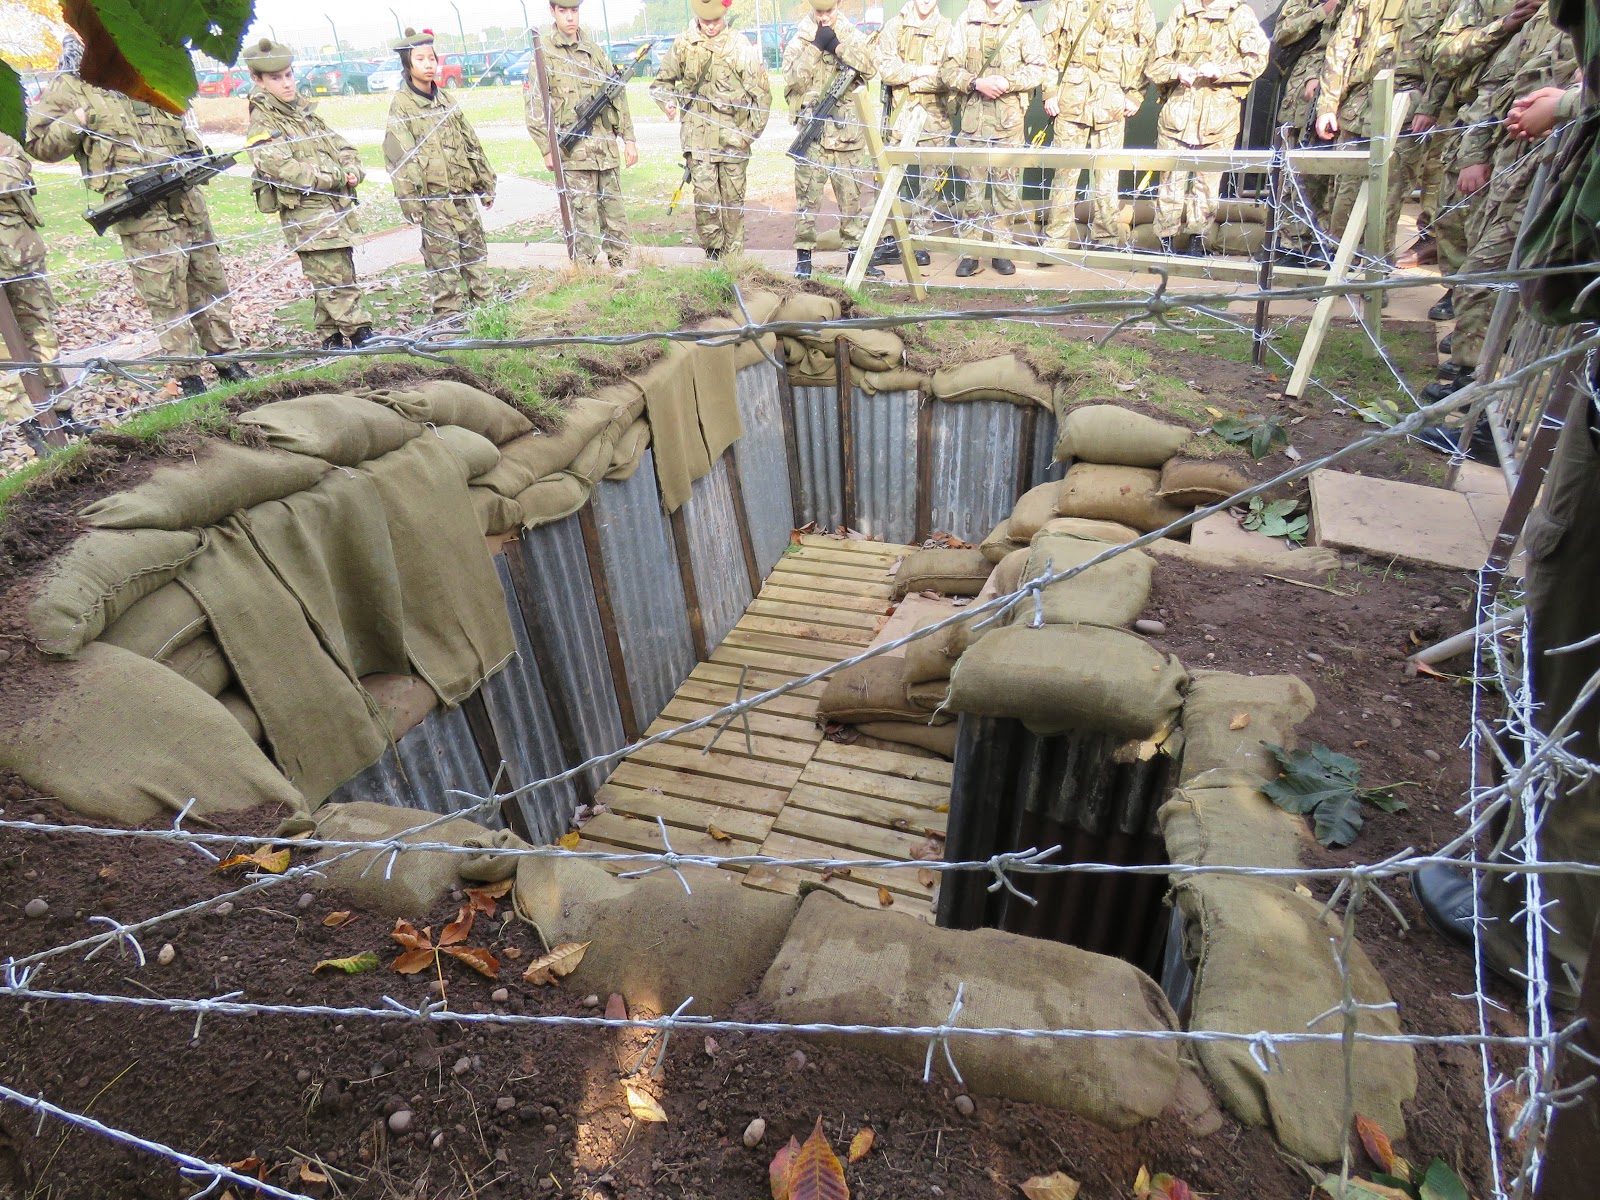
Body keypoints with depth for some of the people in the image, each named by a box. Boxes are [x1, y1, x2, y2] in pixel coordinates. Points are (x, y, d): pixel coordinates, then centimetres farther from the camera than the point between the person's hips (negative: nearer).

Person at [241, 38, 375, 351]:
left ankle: (331, 338, 20)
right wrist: (336, 177, -14)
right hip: (307, 216, -8)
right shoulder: (262, 125, -5)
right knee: (339, 282, -10)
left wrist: (352, 170, -6)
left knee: (327, 283, 13)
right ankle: (362, 334, -8)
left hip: (337, 209, 8)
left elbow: (342, 147, 18)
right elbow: (284, 169, -17)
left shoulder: (306, 112, 19)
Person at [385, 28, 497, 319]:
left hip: (464, 191, 6)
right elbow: (400, 156, -8)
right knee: (443, 258, -4)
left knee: (475, 248, 11)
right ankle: (448, 313, 2)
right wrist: (410, 201, -15)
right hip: (433, 196, -6)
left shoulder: (446, 99, 15)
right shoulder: (401, 105, -3)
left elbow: (471, 144, 19)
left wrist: (486, 184, 17)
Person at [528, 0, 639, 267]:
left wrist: (628, 138, 10)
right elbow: (535, 108, -2)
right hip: (573, 152, -4)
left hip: (607, 148, 4)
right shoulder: (545, 57, 2)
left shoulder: (597, 52, 15)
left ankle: (620, 265, 16)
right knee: (583, 217, -5)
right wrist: (547, 149, -9)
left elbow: (618, 97, 16)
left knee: (615, 212, 7)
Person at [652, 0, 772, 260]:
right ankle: (713, 251, 4)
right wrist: (667, 102, -6)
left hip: (733, 137, 0)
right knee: (705, 196, -11)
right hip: (698, 137, 0)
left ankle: (733, 258, 13)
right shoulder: (683, 44, 6)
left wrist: (751, 132, -4)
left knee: (733, 199, 4)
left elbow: (762, 95, 2)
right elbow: (662, 81, 16)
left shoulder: (740, 48, 1)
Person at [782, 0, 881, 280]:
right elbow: (793, 78, -10)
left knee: (852, 195, 5)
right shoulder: (799, 39, 5)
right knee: (808, 196, -1)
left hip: (848, 130, 2)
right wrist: (817, 45, -14)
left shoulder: (852, 34, 10)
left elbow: (869, 68, -6)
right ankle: (804, 255, 5)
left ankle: (855, 254, 12)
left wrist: (837, 44, -11)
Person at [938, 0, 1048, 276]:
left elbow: (1037, 68, 4)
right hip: (973, 116, 0)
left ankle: (1002, 250, 9)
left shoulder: (1023, 22, 7)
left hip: (1009, 118, 0)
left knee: (1006, 184, 1)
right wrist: (976, 82, -13)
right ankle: (970, 252, 5)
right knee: (974, 184, 1)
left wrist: (1009, 82, -13)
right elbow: (948, 68, 3)